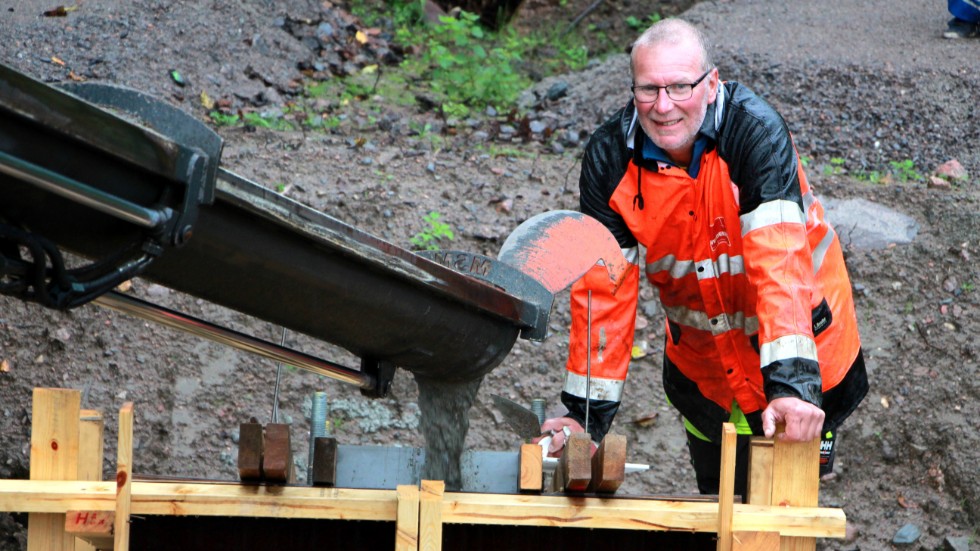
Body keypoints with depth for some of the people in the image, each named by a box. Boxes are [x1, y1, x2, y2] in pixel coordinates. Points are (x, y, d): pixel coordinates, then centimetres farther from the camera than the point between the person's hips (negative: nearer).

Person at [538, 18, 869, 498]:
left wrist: (792, 382, -49)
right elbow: (602, 287, -16)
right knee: (717, 500, 21)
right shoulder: (610, 157, -17)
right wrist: (585, 413, -20)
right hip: (701, 365, 4)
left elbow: (779, 261, -38)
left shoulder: (755, 131, -29)